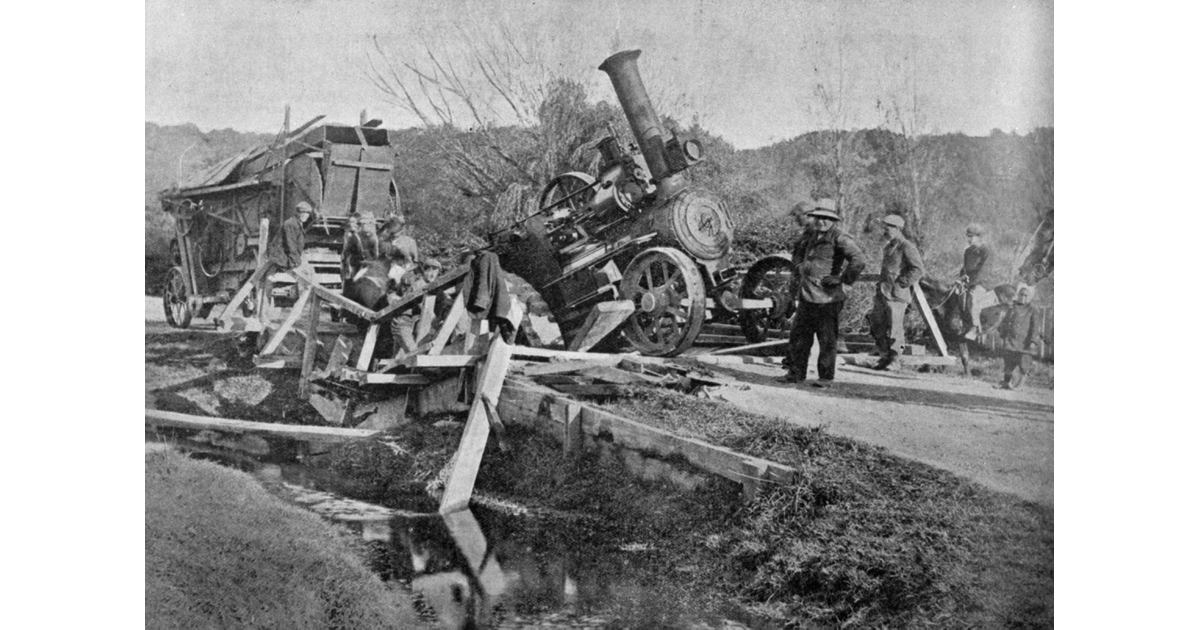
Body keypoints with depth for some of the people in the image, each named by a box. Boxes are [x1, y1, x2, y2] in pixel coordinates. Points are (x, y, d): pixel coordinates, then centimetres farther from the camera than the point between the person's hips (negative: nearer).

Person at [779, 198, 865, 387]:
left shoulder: (840, 239, -12)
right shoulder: (809, 235, 12)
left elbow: (858, 262, -23)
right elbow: (797, 251, 35)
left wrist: (842, 279, -16)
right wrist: (798, 269, 24)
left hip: (827, 297, -8)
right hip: (806, 296, 8)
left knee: (827, 340, 0)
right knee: (798, 335, 11)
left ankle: (826, 377, 9)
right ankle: (796, 373, 21)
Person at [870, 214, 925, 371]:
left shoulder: (907, 247, -10)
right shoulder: (888, 246, 17)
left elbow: (918, 268, -15)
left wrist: (902, 283, -16)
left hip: (896, 294, -9)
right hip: (882, 291, 9)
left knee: (894, 327, -3)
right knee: (877, 324, 9)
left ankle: (894, 359, 7)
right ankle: (884, 356, 18)